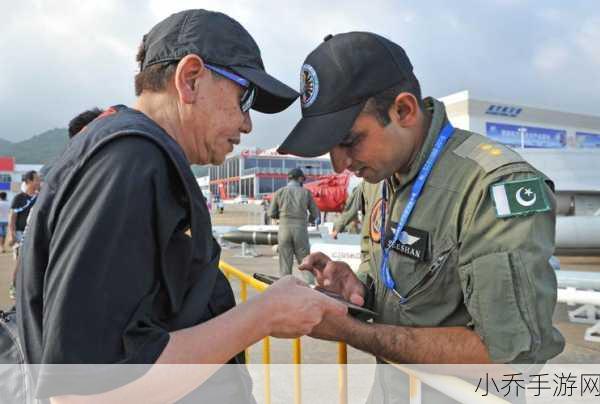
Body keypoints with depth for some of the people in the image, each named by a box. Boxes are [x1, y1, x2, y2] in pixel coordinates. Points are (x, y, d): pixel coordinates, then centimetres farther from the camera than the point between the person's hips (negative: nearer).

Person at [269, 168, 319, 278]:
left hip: (284, 229, 1)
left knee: (285, 263, 6)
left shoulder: (279, 192, 3)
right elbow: (315, 213, 6)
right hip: (301, 230, -1)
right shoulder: (306, 192, 1)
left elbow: (272, 214, 6)